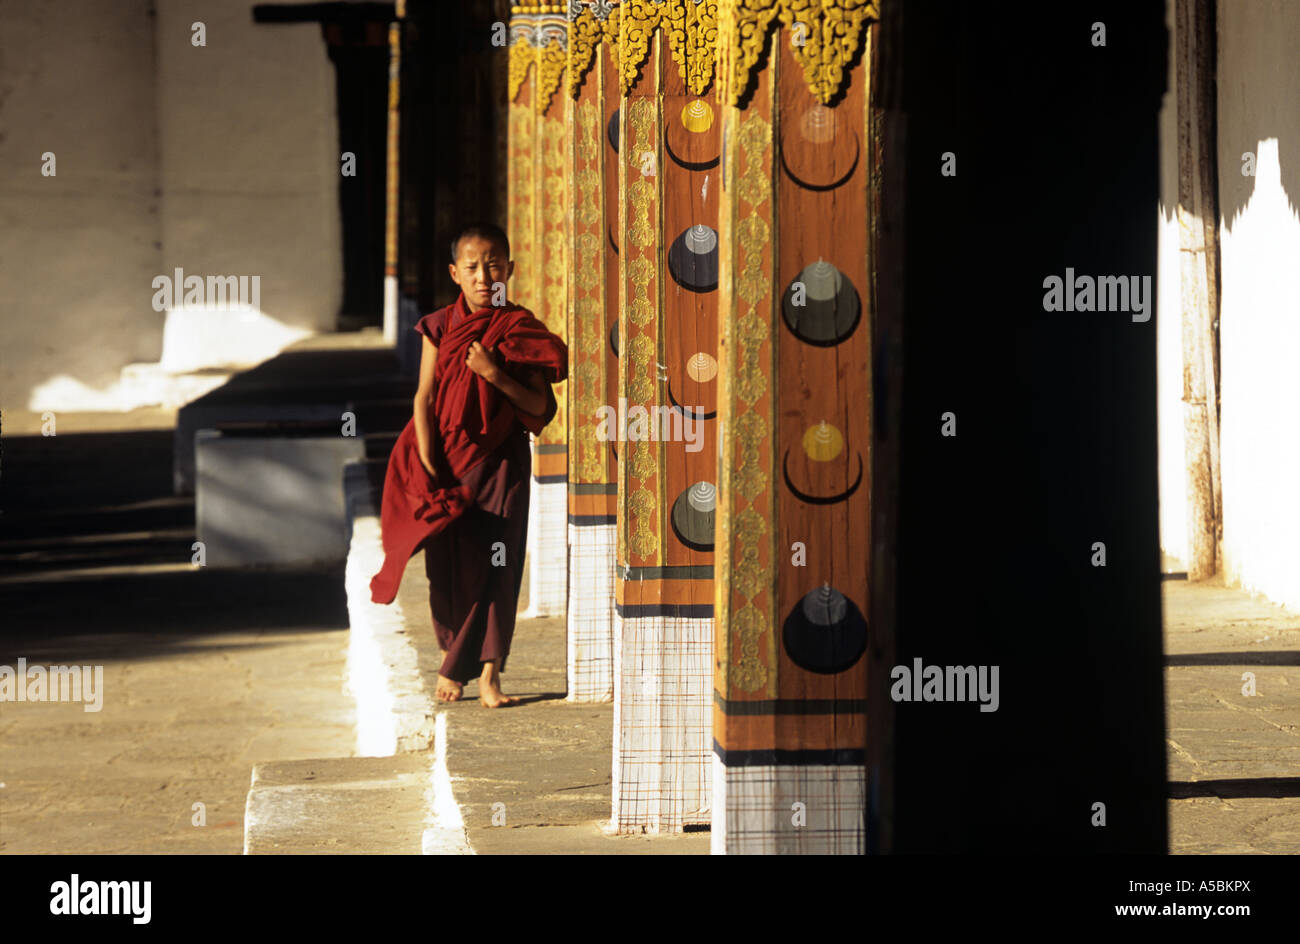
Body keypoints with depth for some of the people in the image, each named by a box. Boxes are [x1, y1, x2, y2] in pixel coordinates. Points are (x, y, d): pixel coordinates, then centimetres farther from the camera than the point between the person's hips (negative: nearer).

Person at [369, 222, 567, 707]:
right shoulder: (440, 327, 0)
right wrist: (427, 467, -8)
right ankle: (453, 662, 23)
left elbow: (541, 407, -3)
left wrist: (496, 376, -17)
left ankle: (487, 674, -2)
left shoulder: (520, 331, 0)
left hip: (502, 461, 0)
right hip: (448, 460, 0)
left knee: (496, 565, -5)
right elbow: (424, 398, -1)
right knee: (449, 564, 5)